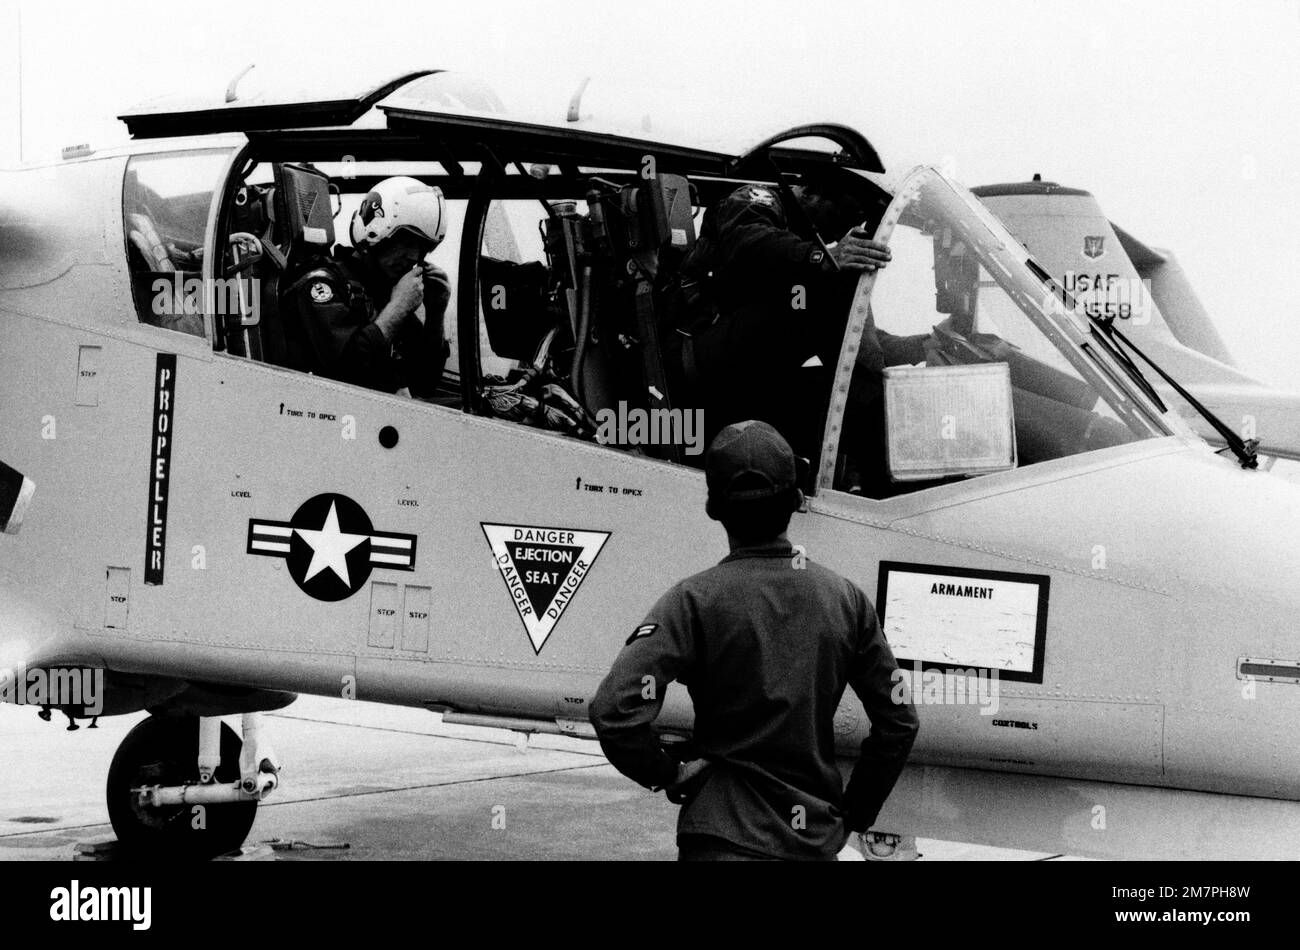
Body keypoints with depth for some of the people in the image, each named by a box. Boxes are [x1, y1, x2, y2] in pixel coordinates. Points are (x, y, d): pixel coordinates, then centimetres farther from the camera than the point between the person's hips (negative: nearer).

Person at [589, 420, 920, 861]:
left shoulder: (695, 600, -10)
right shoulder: (846, 599, 2)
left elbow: (614, 711, -21)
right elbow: (899, 723, 6)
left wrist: (668, 774, -4)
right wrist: (853, 816, 15)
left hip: (725, 838, -4)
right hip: (818, 841, 4)